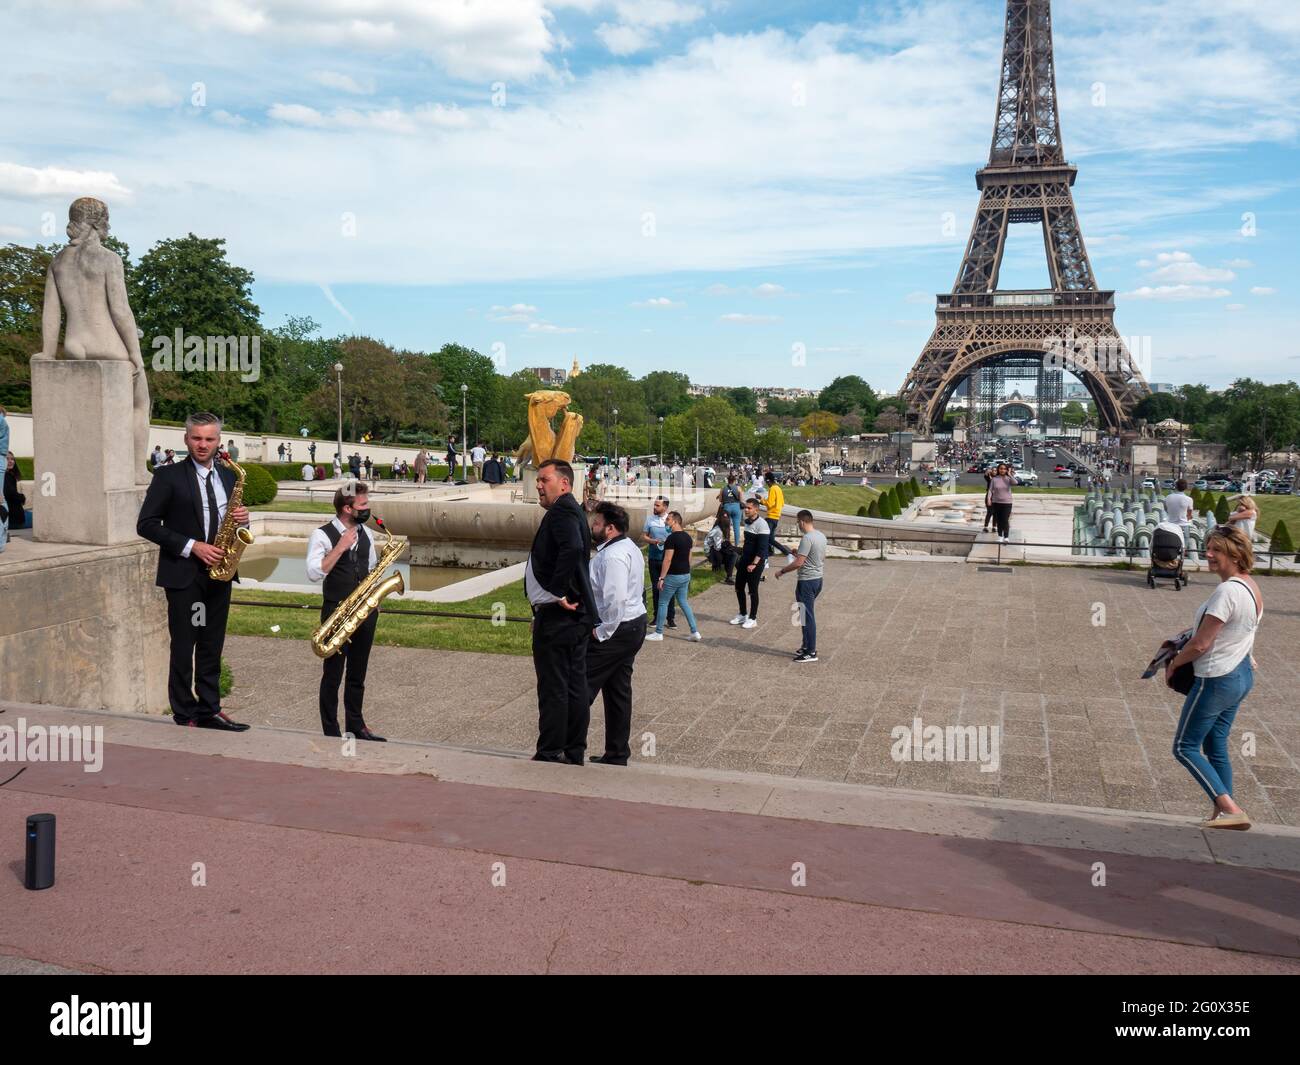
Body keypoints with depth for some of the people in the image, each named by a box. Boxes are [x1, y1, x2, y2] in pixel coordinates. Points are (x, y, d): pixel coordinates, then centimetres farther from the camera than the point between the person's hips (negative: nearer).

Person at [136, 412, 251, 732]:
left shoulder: (228, 476, 10)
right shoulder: (168, 476, -6)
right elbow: (146, 524, -10)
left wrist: (242, 518, -5)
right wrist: (191, 546, -18)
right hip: (184, 574, -5)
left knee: (212, 647, 11)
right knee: (183, 648, 1)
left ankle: (209, 711, 19)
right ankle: (185, 716, 9)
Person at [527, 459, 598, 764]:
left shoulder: (562, 511, -13)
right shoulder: (573, 512, 19)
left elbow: (573, 549, -31)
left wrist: (557, 593, -23)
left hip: (557, 616, -10)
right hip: (577, 615, 10)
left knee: (553, 689, -2)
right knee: (576, 687, 12)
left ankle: (550, 755, 5)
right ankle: (574, 753, 19)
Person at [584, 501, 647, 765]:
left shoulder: (612, 556, -20)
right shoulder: (629, 548, 13)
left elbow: (615, 600, -29)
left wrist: (601, 632, -18)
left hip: (615, 632, -11)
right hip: (634, 625, 11)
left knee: (583, 687, -4)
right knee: (619, 691, 15)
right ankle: (617, 755, 22)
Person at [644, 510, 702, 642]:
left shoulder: (672, 537, -18)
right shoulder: (687, 537, 8)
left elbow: (668, 559, -21)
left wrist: (661, 578, -17)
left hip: (673, 576, -8)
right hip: (686, 575, 8)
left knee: (662, 603, 4)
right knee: (683, 602, 14)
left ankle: (658, 633, 11)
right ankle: (695, 632, 9)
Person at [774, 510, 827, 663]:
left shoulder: (807, 538, -20)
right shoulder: (821, 535, 8)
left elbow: (798, 563, -23)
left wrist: (781, 571, -10)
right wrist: (799, 554, 24)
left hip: (807, 581, -9)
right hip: (818, 579, 9)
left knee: (807, 616, -3)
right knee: (806, 614, 19)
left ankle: (811, 652, 2)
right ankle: (807, 646, 26)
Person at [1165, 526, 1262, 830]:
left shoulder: (1227, 591, -25)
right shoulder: (1251, 586, 6)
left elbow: (1201, 644, -22)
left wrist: (1172, 664, -5)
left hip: (1216, 680, -9)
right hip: (1242, 674, 9)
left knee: (1185, 747, 2)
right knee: (1216, 747, 17)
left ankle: (1230, 809, -5)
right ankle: (1223, 814, 21)